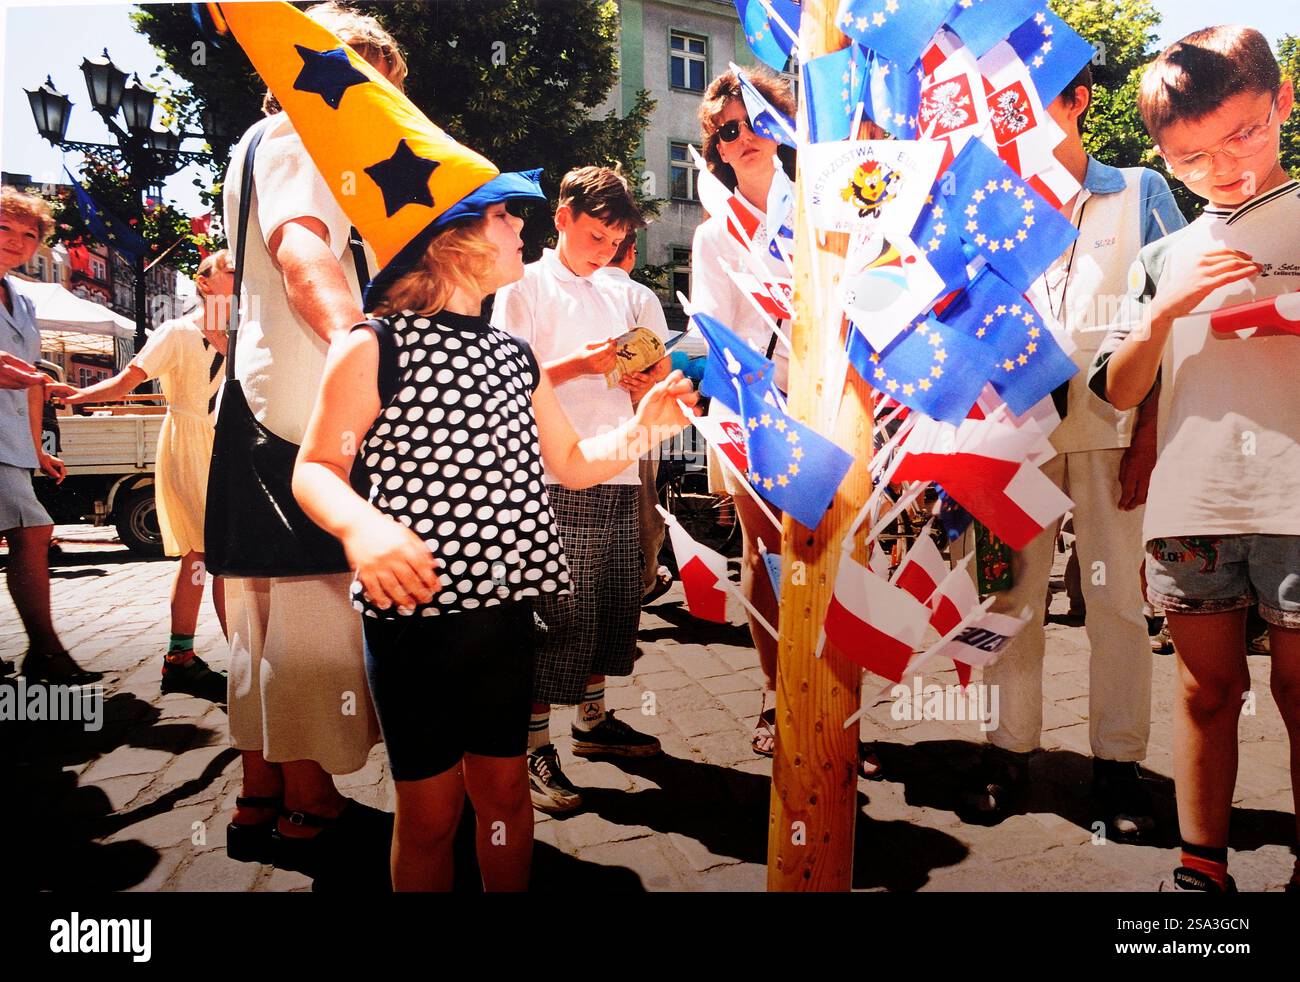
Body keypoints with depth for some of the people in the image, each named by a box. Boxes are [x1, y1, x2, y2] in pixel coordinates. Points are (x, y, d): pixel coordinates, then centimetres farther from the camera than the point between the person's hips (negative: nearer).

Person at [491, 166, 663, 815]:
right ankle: (535, 746, 4)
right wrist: (580, 364, -18)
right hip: (556, 478, -7)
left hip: (616, 474, 8)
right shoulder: (525, 287, 0)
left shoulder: (607, 297, 23)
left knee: (613, 603, 11)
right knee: (558, 611, -7)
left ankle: (593, 719, 26)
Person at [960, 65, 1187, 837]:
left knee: (1117, 592, 0)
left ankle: (1118, 759, 11)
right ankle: (1011, 747, 11)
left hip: (1112, 423, -1)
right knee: (1014, 588, 2)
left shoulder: (1141, 192, 10)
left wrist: (1152, 427, -6)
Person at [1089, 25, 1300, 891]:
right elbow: (1119, 392, 12)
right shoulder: (1167, 258, 16)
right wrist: (1166, 312, -4)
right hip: (1190, 504, 3)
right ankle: (1202, 867, 19)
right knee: (1209, 690, 9)